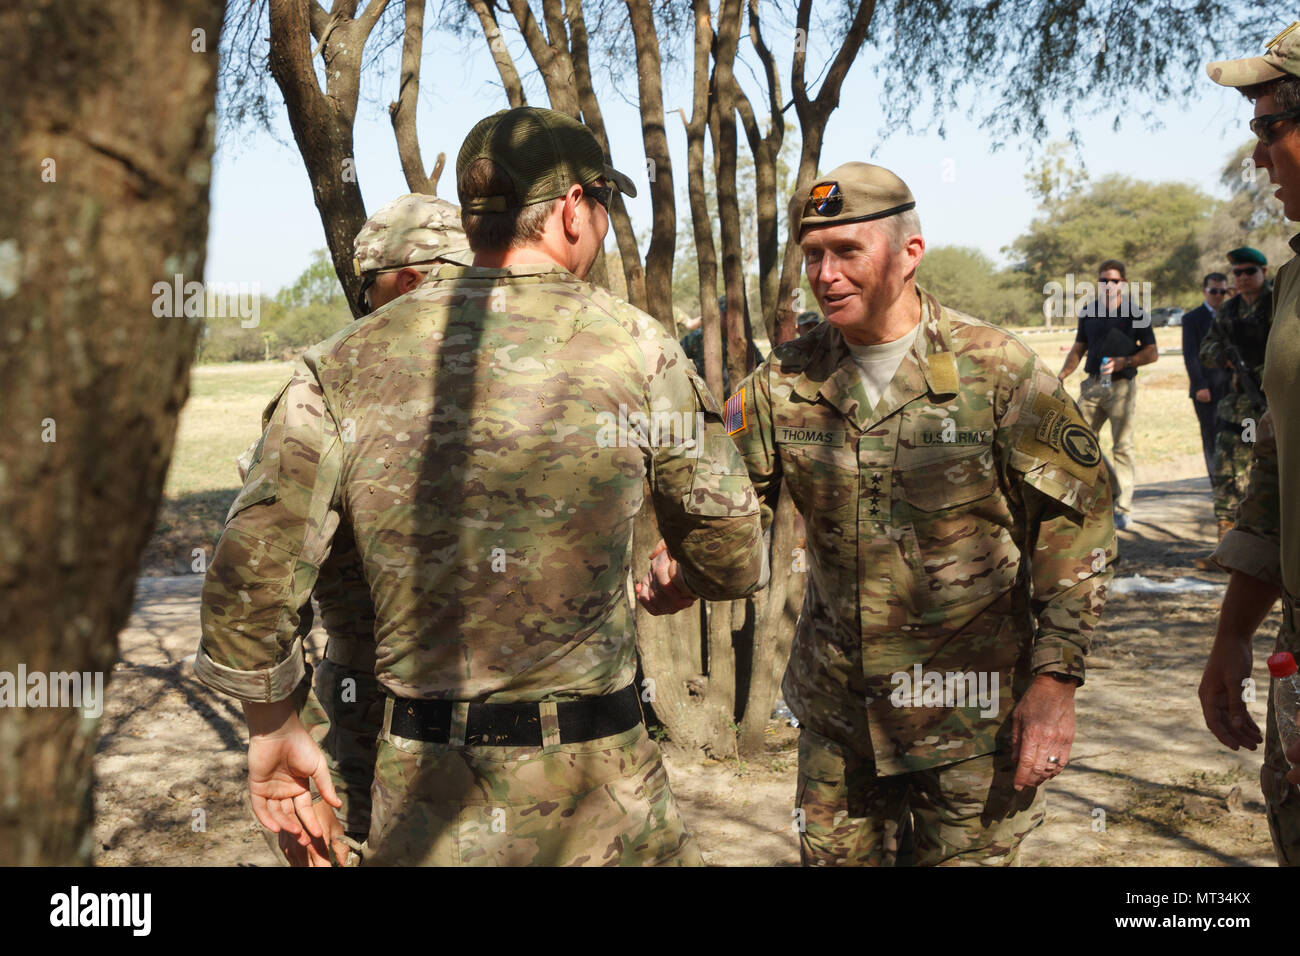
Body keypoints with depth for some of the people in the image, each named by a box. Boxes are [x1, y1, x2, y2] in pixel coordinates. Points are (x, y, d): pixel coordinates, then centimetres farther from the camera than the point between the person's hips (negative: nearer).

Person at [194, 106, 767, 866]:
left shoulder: (349, 364, -1)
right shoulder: (637, 351, -6)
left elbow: (250, 571, -6)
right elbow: (735, 565, 1)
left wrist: (274, 724, 9)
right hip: (594, 803, -2)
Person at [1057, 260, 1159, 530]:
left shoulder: (1134, 313, -1)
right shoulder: (1088, 311, 11)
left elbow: (1152, 352, 1)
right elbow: (1078, 348, 18)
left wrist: (1123, 362, -14)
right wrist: (1062, 376, 5)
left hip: (1122, 386, -4)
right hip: (1092, 385, 5)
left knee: (1122, 447, -2)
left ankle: (1123, 508, 4)